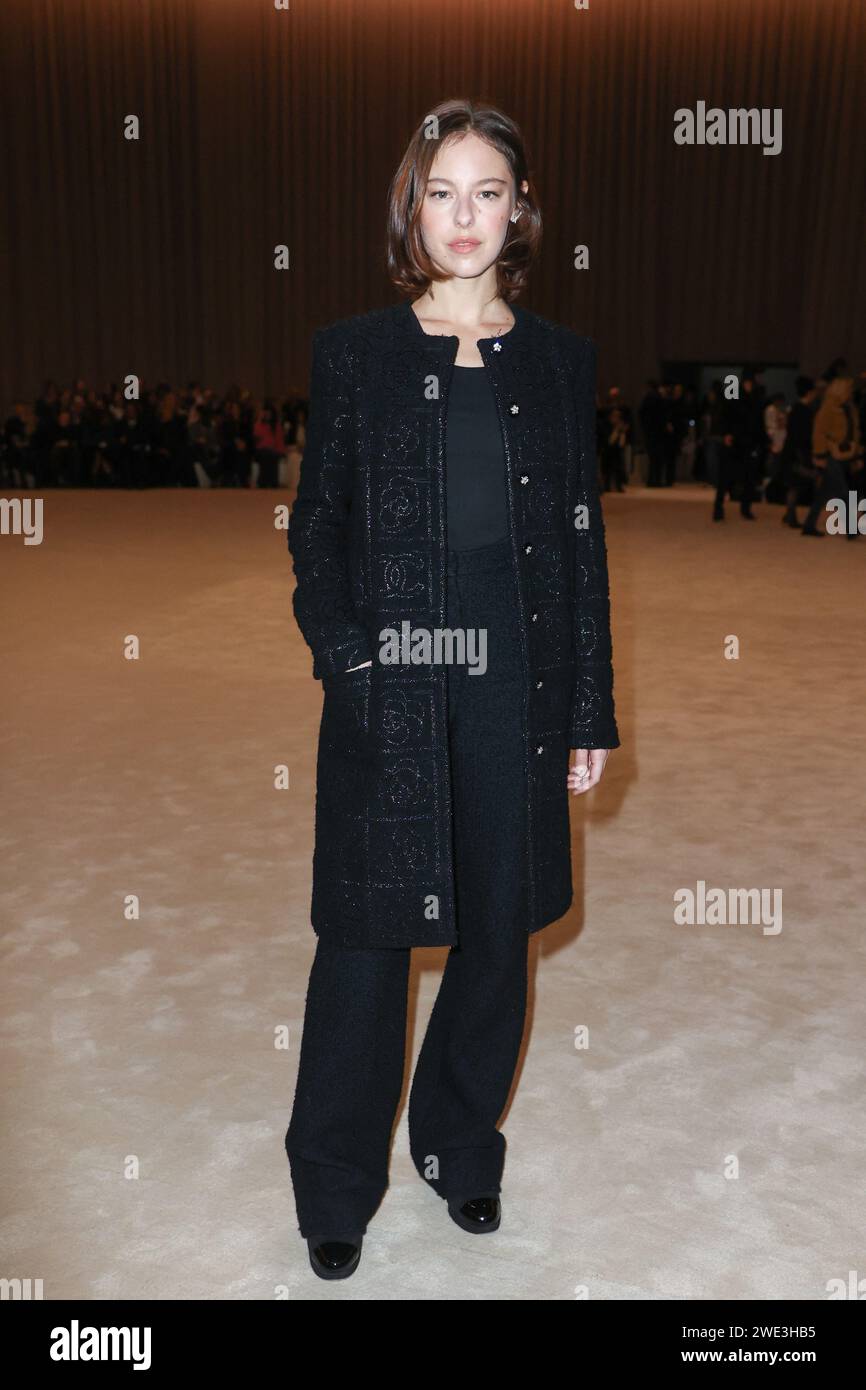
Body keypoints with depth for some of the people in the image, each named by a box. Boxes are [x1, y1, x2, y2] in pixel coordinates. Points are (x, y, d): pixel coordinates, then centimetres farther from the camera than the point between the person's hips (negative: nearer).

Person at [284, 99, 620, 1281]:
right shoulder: (354, 351, 5)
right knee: (366, 939, 4)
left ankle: (460, 1147, 35)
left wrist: (591, 713, 4)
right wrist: (345, 654, -10)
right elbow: (315, 525, 5)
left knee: (500, 931, 11)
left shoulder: (560, 359, 9)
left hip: (516, 687, 2)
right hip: (388, 689, -2)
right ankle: (337, 1187, 26)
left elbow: (582, 540, 7)